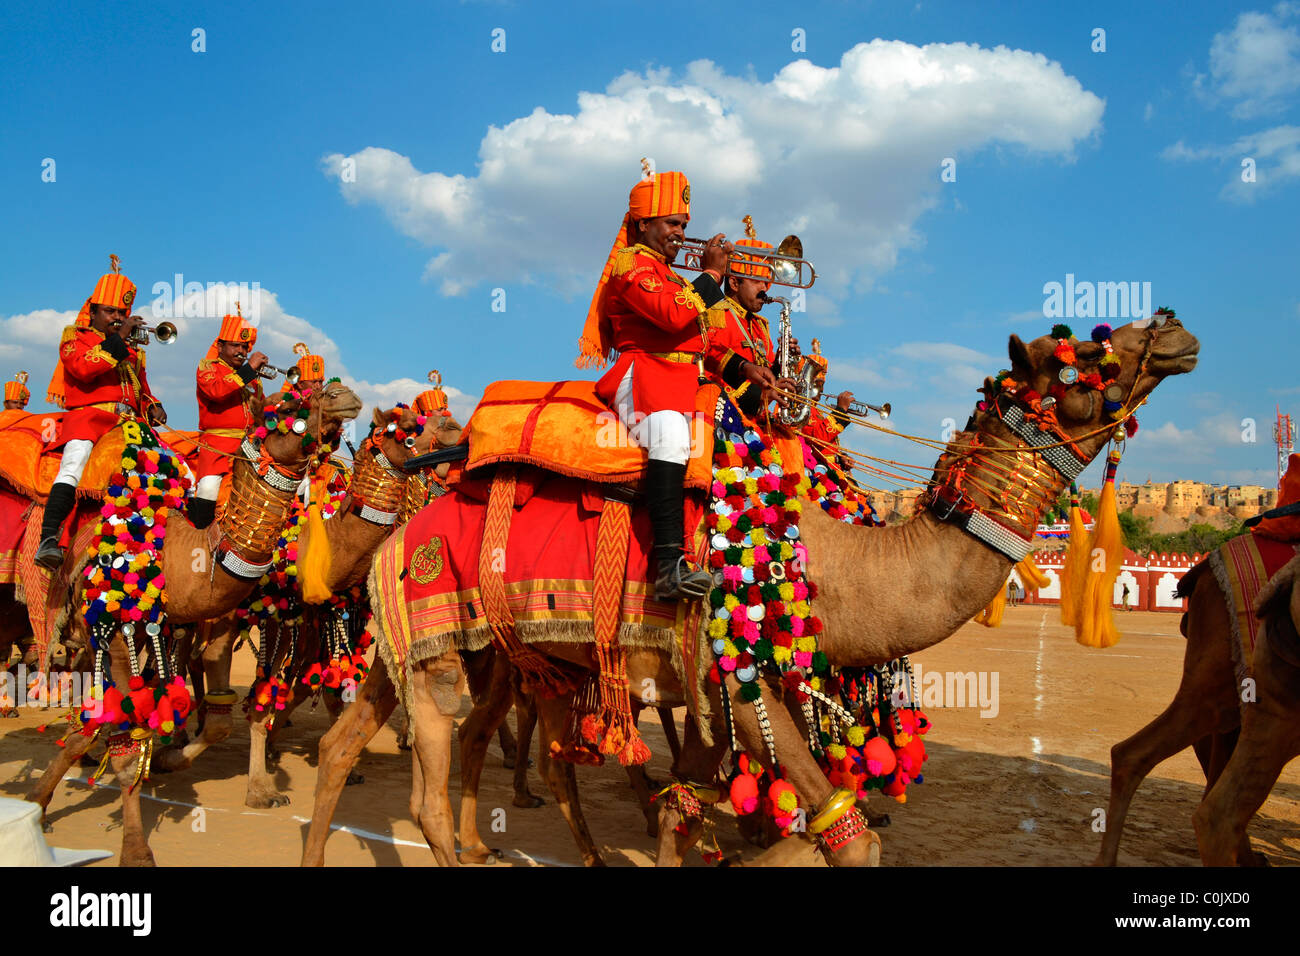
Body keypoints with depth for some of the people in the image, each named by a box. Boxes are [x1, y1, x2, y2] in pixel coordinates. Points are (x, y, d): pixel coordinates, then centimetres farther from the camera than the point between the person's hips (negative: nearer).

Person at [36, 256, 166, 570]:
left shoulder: (133, 349, 29)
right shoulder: (75, 337, 14)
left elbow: (142, 389, 34)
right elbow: (83, 368, -8)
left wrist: (153, 407, 11)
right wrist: (118, 339, -7)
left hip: (131, 419, 5)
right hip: (89, 413, -5)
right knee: (75, 461, -31)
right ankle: (48, 539, -41)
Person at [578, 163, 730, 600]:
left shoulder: (669, 274, 32)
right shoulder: (631, 263, 1)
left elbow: (698, 327, 34)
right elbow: (675, 316, -16)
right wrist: (712, 273, -3)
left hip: (685, 378, 11)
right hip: (642, 372, -11)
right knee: (671, 433, -37)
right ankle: (669, 564, -47)